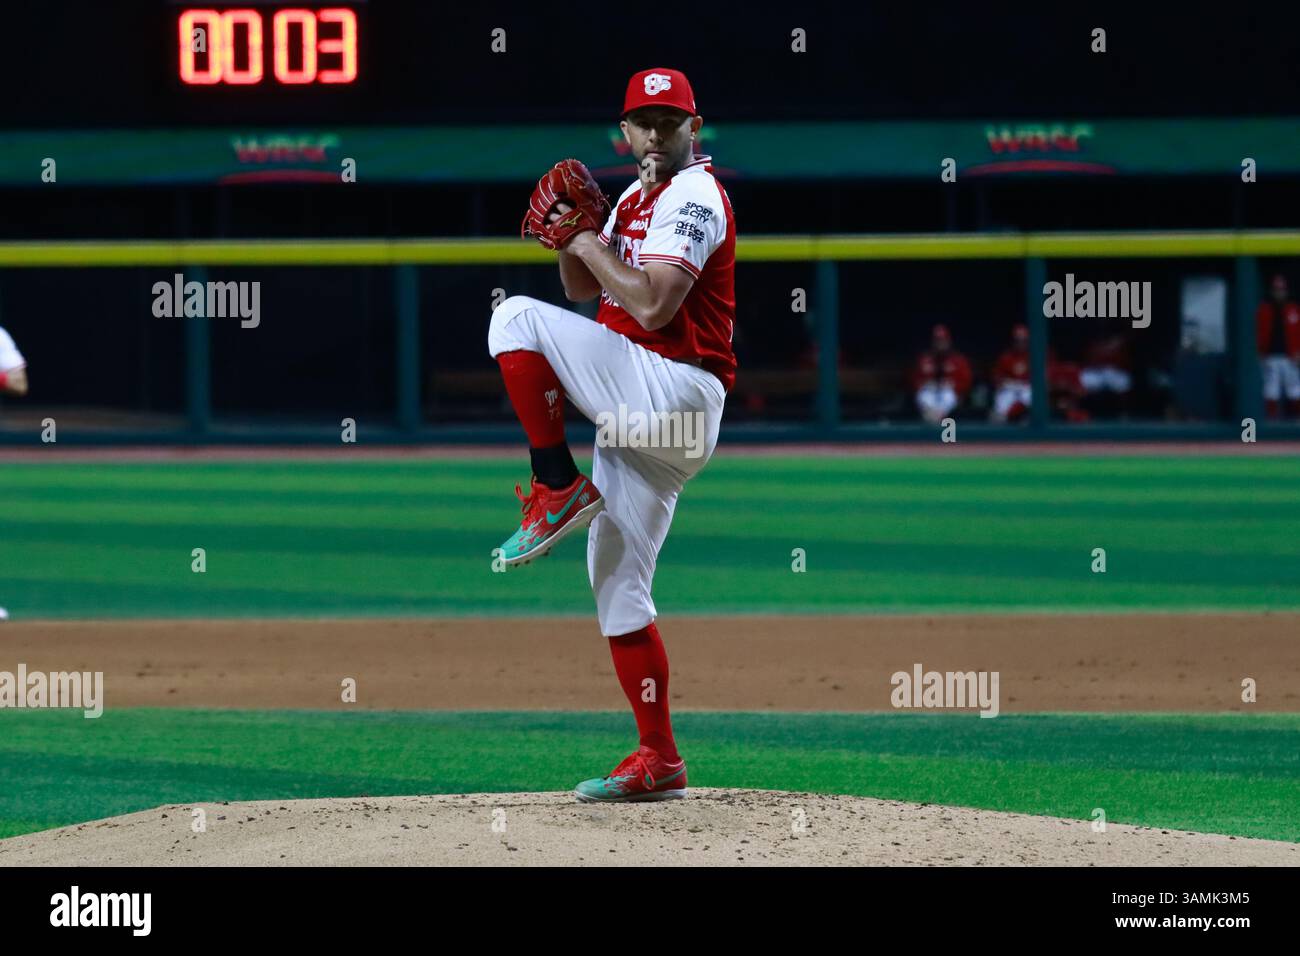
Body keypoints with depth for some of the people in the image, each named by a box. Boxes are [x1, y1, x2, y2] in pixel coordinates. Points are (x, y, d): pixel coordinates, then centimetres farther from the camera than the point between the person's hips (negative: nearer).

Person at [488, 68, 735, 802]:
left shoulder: (693, 197, -9)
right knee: (617, 590, 9)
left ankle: (559, 488, -14)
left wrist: (590, 240, -11)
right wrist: (571, 246, 5)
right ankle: (659, 761, 10)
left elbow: (651, 305, -21)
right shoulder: (636, 197, 19)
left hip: (672, 393, -9)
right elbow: (590, 294, 24)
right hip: (642, 417, 9)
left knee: (518, 318, -16)